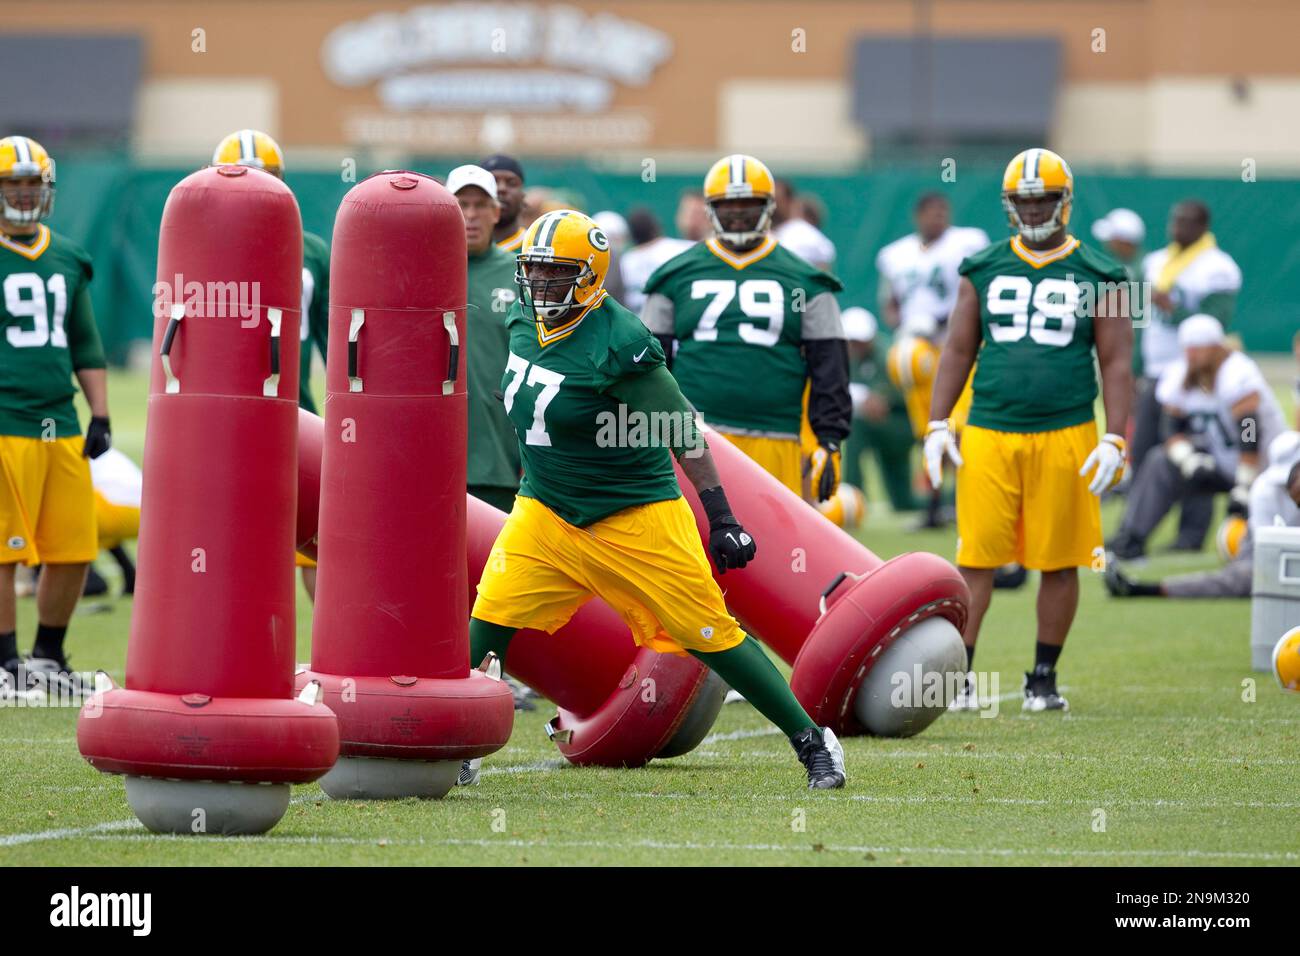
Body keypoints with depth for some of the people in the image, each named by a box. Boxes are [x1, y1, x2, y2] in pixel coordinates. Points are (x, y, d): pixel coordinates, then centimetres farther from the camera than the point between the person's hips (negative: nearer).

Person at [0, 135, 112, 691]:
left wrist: (100, 416, 14)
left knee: (73, 550, 4)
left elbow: (85, 345, 22)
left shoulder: (67, 259, 16)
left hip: (61, 425, 6)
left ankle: (47, 656, 19)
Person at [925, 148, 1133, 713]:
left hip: (1064, 436, -1)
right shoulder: (983, 270, 10)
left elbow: (1116, 364, 5)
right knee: (976, 559, -3)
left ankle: (1043, 678, 15)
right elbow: (958, 352, 14)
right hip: (989, 432, 1)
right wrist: (937, 426, 6)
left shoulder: (1096, 276, 5)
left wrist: (1113, 440, -4)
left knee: (1059, 563, 4)